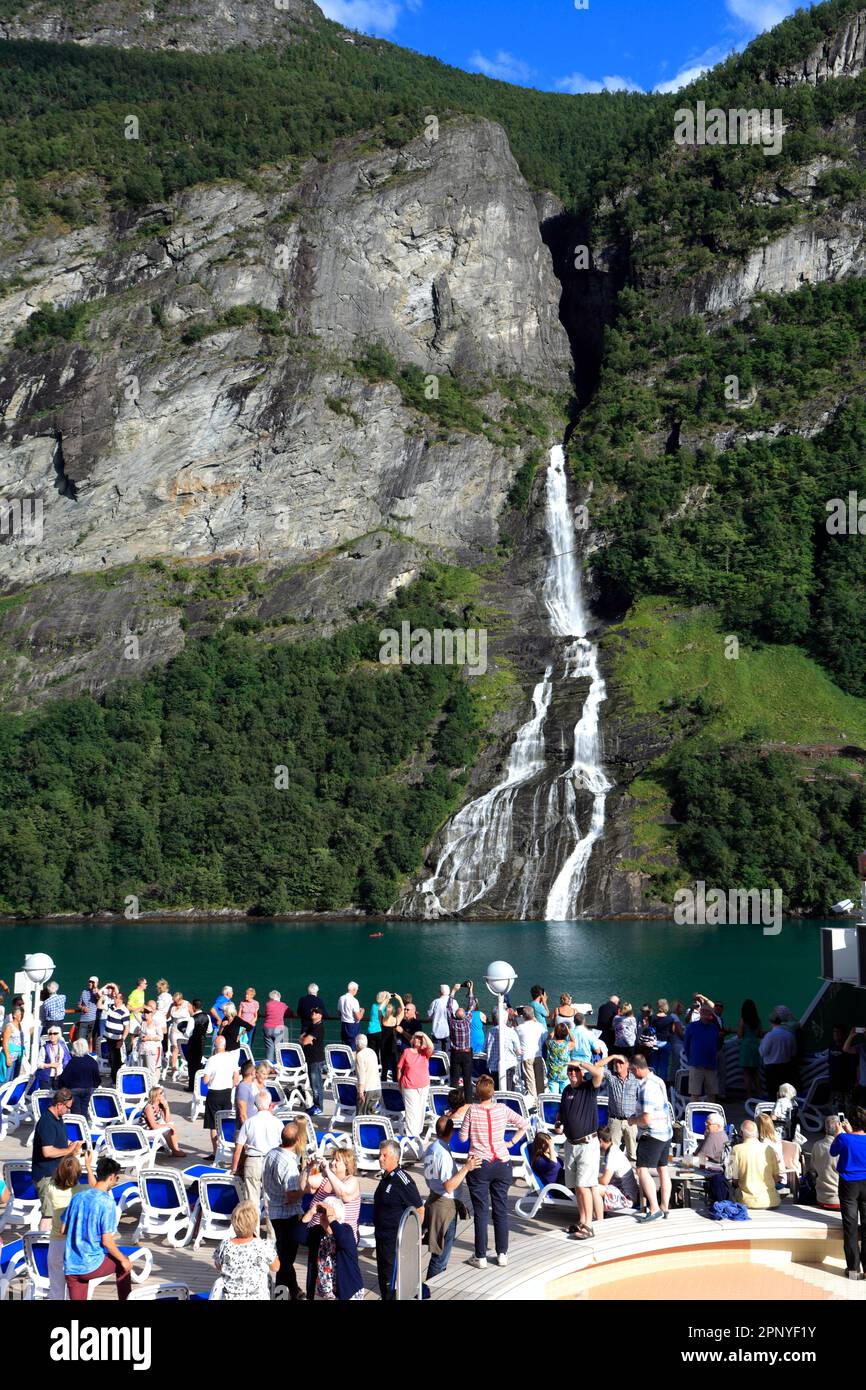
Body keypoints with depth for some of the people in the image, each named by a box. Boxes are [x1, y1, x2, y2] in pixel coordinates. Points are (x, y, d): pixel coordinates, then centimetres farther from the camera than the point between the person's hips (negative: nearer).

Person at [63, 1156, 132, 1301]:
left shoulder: (78, 1196, 5)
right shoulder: (107, 1202, -14)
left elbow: (63, 1230, 11)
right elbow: (106, 1241, -16)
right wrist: (123, 1260, -1)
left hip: (70, 1267, 5)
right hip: (92, 1266, -5)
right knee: (122, 1265, 24)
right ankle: (125, 1299, 33)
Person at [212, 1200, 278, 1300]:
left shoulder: (224, 1245, -14)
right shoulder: (264, 1247, -22)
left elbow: (218, 1266, 6)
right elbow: (275, 1268, -2)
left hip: (230, 1297, 2)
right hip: (257, 1297, -2)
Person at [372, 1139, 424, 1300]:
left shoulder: (402, 1180, -21)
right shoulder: (385, 1178, 7)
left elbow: (419, 1209, -18)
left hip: (396, 1240, -9)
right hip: (382, 1237, 9)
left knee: (391, 1282, -3)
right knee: (383, 1276, 19)